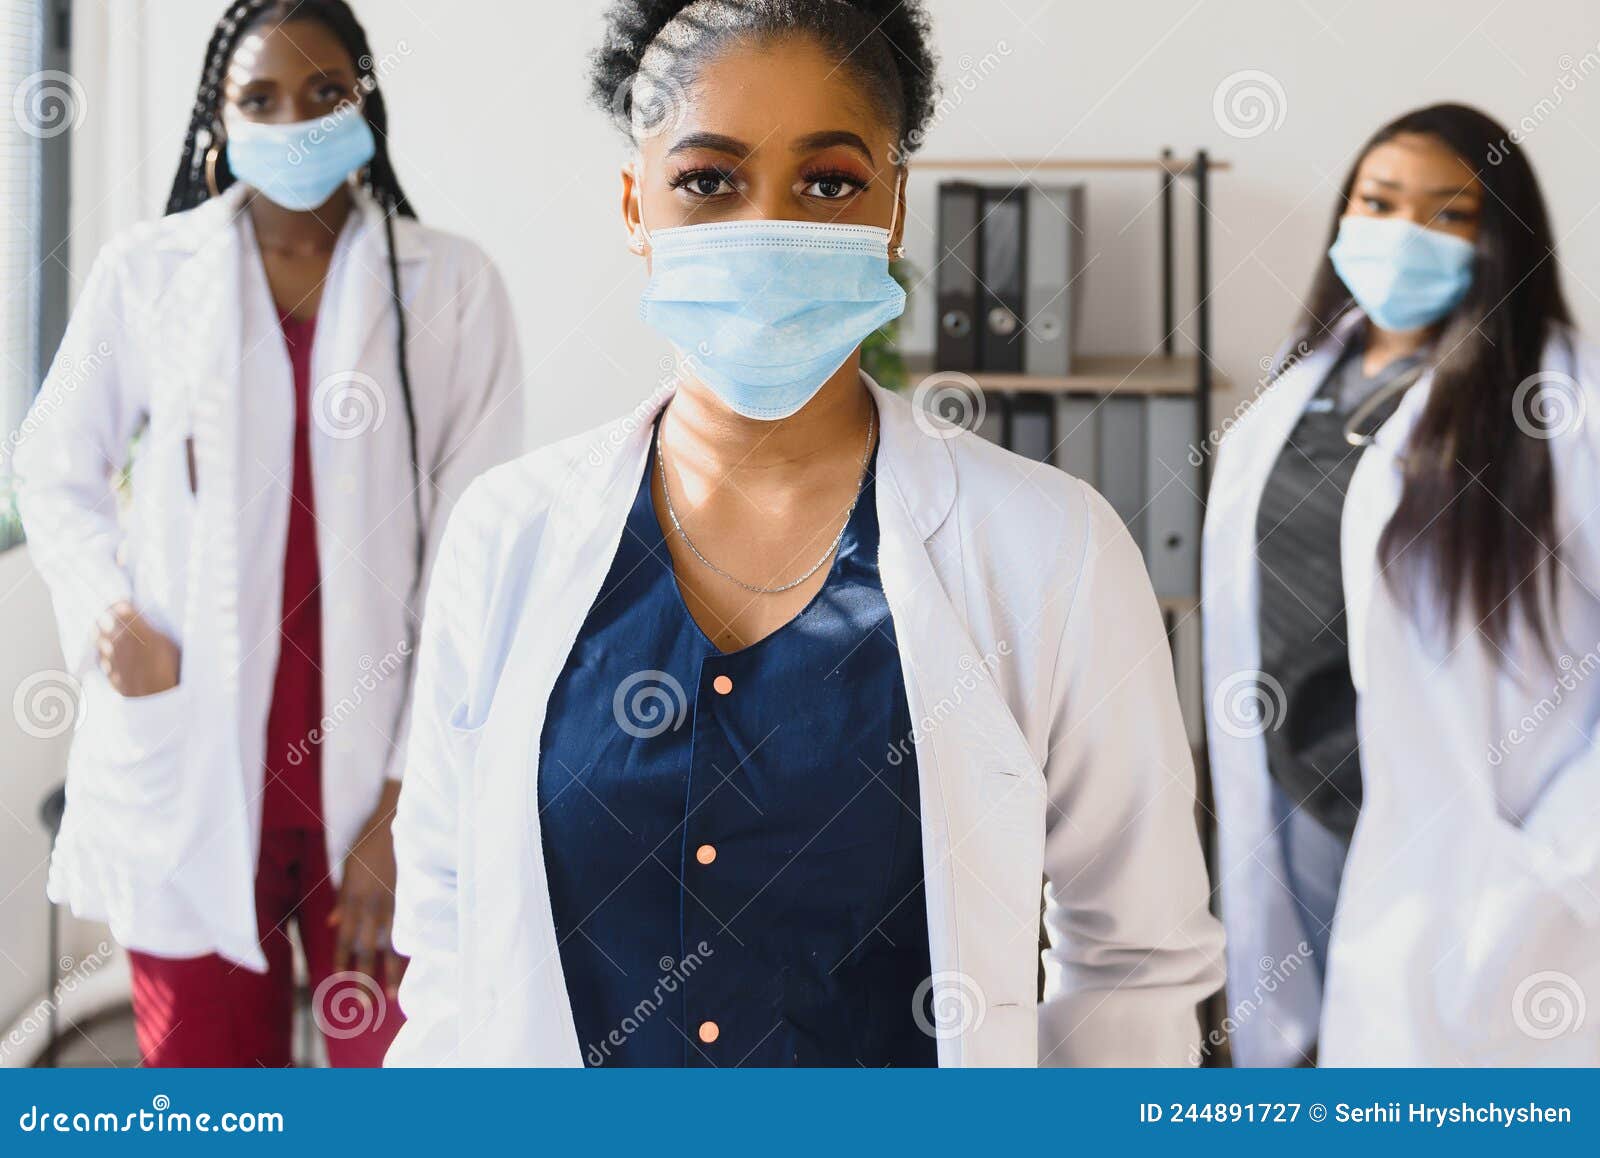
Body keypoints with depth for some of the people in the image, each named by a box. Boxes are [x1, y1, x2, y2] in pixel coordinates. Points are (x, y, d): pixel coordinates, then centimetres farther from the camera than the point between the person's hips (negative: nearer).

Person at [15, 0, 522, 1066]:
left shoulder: (452, 285, 0)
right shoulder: (145, 272, 4)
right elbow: (57, 469, 14)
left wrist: (410, 799, -8)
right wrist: (109, 613, -6)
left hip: (380, 771, -1)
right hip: (189, 767, 1)